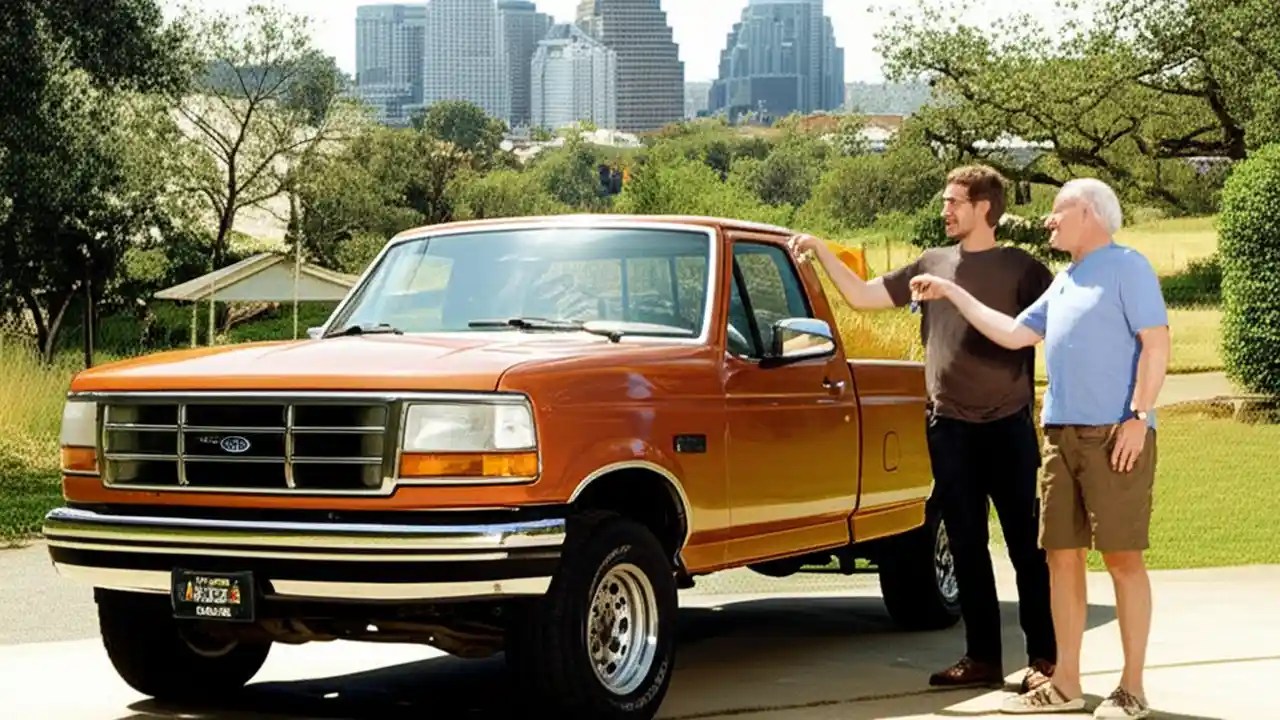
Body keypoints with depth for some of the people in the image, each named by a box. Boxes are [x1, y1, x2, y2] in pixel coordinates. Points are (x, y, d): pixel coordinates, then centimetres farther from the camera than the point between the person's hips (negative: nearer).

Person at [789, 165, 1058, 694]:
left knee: (1027, 546, 0)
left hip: (1009, 426, -4)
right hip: (949, 427, 4)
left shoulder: (1021, 268, -1)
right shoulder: (931, 264, 11)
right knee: (967, 548, 8)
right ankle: (982, 658, 16)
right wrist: (822, 252, 4)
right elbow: (861, 296, 13)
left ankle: (1044, 658, 4)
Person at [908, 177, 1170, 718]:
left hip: (1114, 432, -8)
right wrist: (952, 293, 24)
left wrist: (1139, 417, -17)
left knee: (1121, 557, -5)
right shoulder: (1063, 282, 21)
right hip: (1061, 432, 8)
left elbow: (1156, 343, -9)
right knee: (1062, 556, 7)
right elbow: (1015, 334, 24)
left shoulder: (1126, 267, -3)